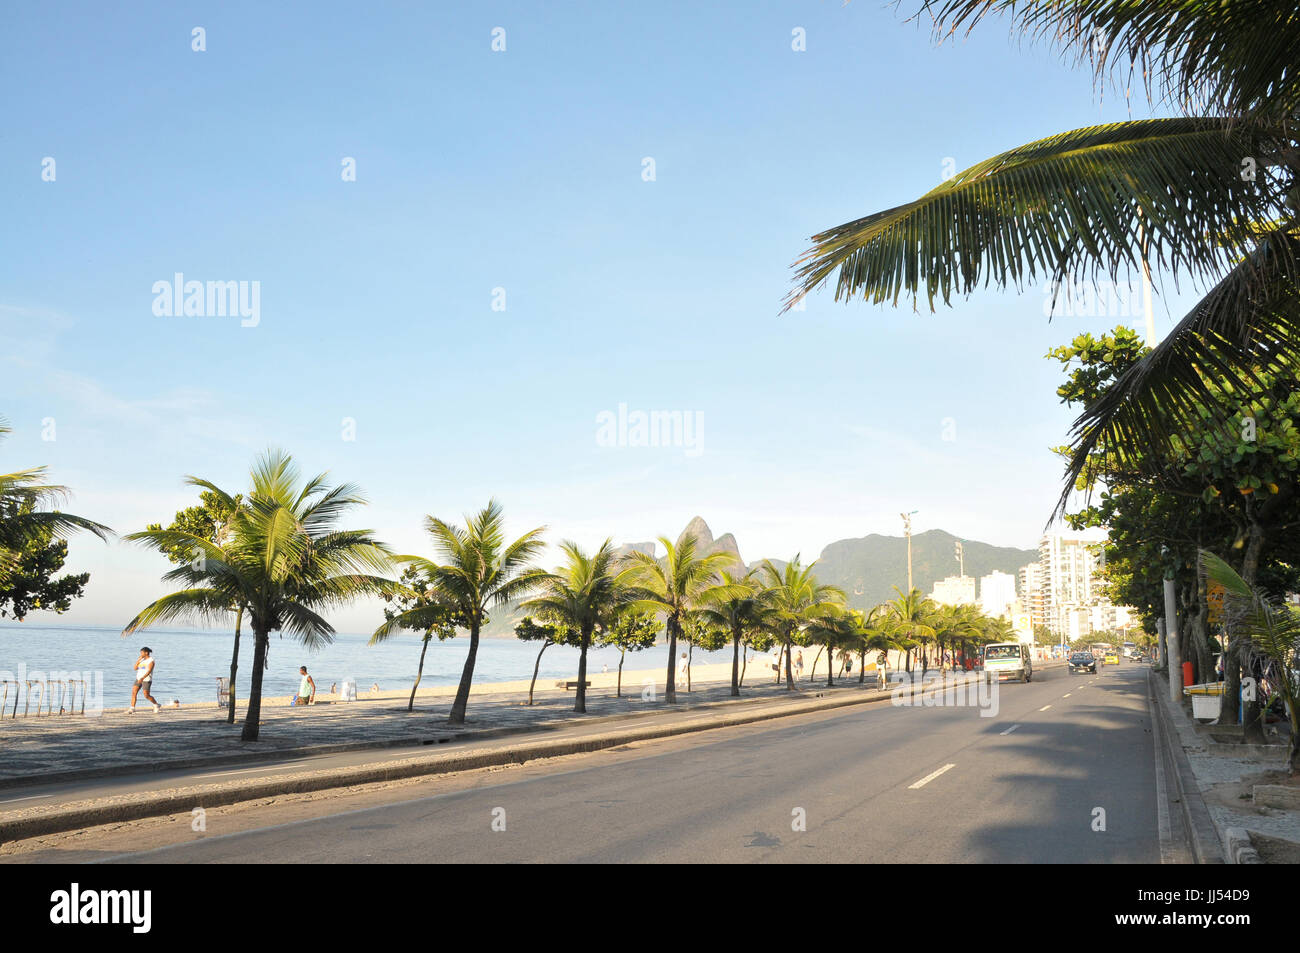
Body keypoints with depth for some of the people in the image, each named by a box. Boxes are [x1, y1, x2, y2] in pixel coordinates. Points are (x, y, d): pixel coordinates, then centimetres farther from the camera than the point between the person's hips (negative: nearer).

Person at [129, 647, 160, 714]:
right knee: (133, 692, -9)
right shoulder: (142, 660, 13)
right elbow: (135, 668, 7)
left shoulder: (151, 660, -10)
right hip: (139, 679, 7)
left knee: (146, 695, -3)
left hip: (146, 680, -7)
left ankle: (157, 706, 17)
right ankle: (132, 709, -9)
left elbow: (149, 671, -21)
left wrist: (142, 678, -33)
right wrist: (138, 660, -3)